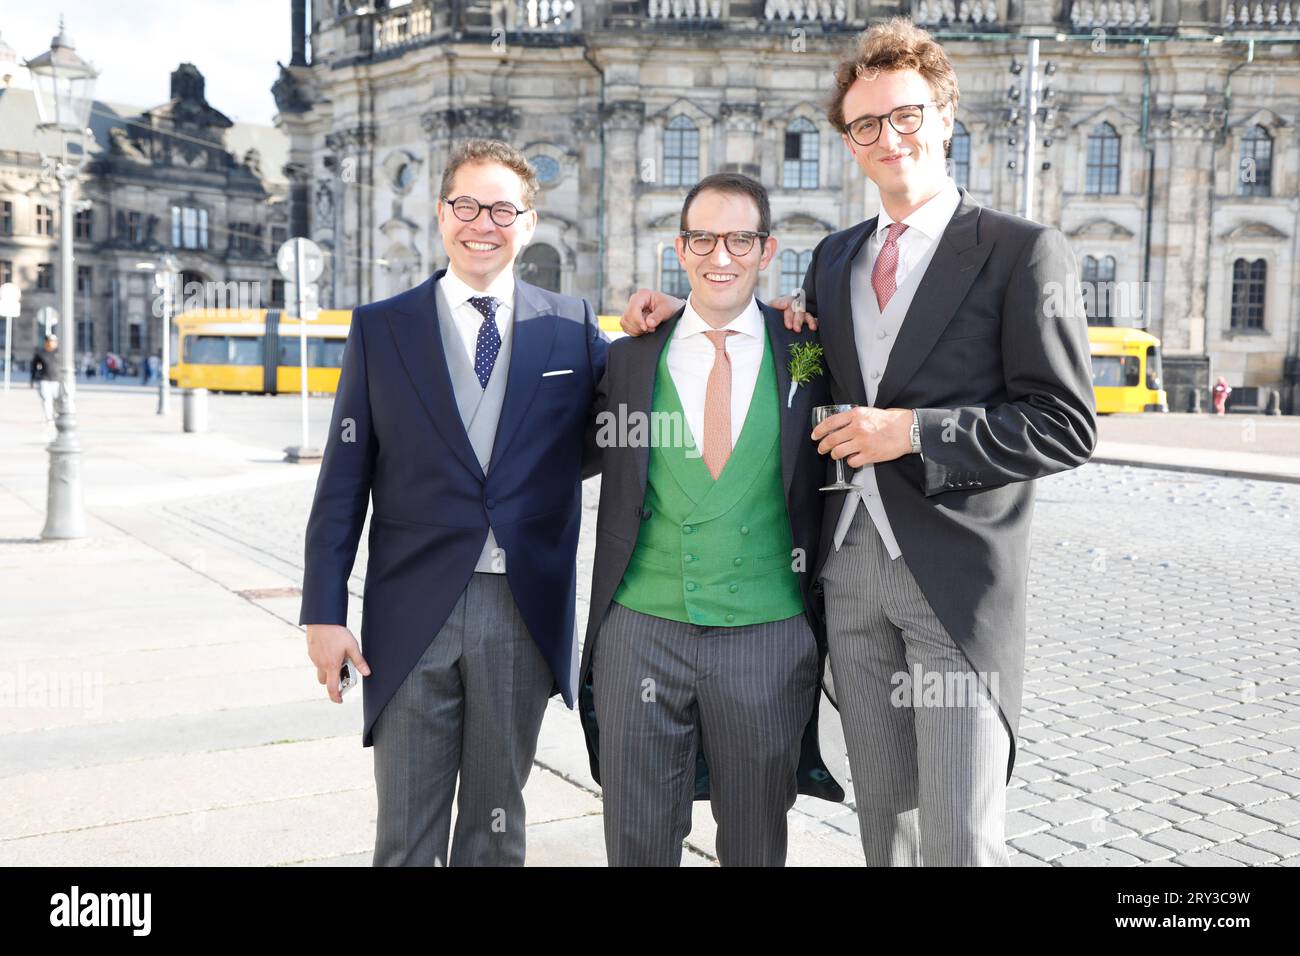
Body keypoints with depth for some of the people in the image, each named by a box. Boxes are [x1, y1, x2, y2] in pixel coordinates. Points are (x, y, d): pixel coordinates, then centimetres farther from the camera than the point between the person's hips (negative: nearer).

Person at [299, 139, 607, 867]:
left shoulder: (572, 325, 4)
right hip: (413, 614, 0)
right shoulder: (380, 328, 4)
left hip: (526, 614, 1)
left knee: (497, 822, 16)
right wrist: (325, 612, -3)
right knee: (407, 833, 9)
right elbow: (343, 481, 2)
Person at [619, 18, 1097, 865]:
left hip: (958, 570, -5)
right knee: (884, 819, 15)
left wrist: (915, 430, -16)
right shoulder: (834, 260, 14)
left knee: (960, 840, -2)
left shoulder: (1023, 251, -4)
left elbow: (1067, 426, -8)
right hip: (851, 566, 5)